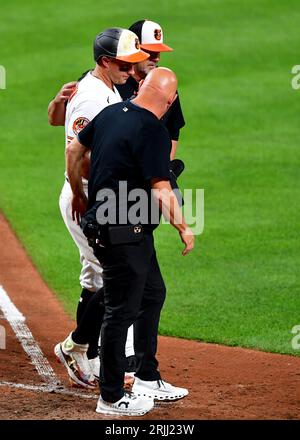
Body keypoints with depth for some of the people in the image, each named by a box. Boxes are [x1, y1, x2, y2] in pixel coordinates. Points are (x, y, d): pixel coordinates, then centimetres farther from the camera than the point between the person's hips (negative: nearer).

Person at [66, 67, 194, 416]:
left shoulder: (110, 113, 5)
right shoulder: (153, 130, -20)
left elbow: (74, 150, 17)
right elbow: (161, 190, -22)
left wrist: (78, 195, 28)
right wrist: (183, 228, -10)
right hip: (123, 234, -9)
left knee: (152, 294, 20)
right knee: (121, 309, -1)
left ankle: (147, 380, 29)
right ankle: (111, 398, 8)